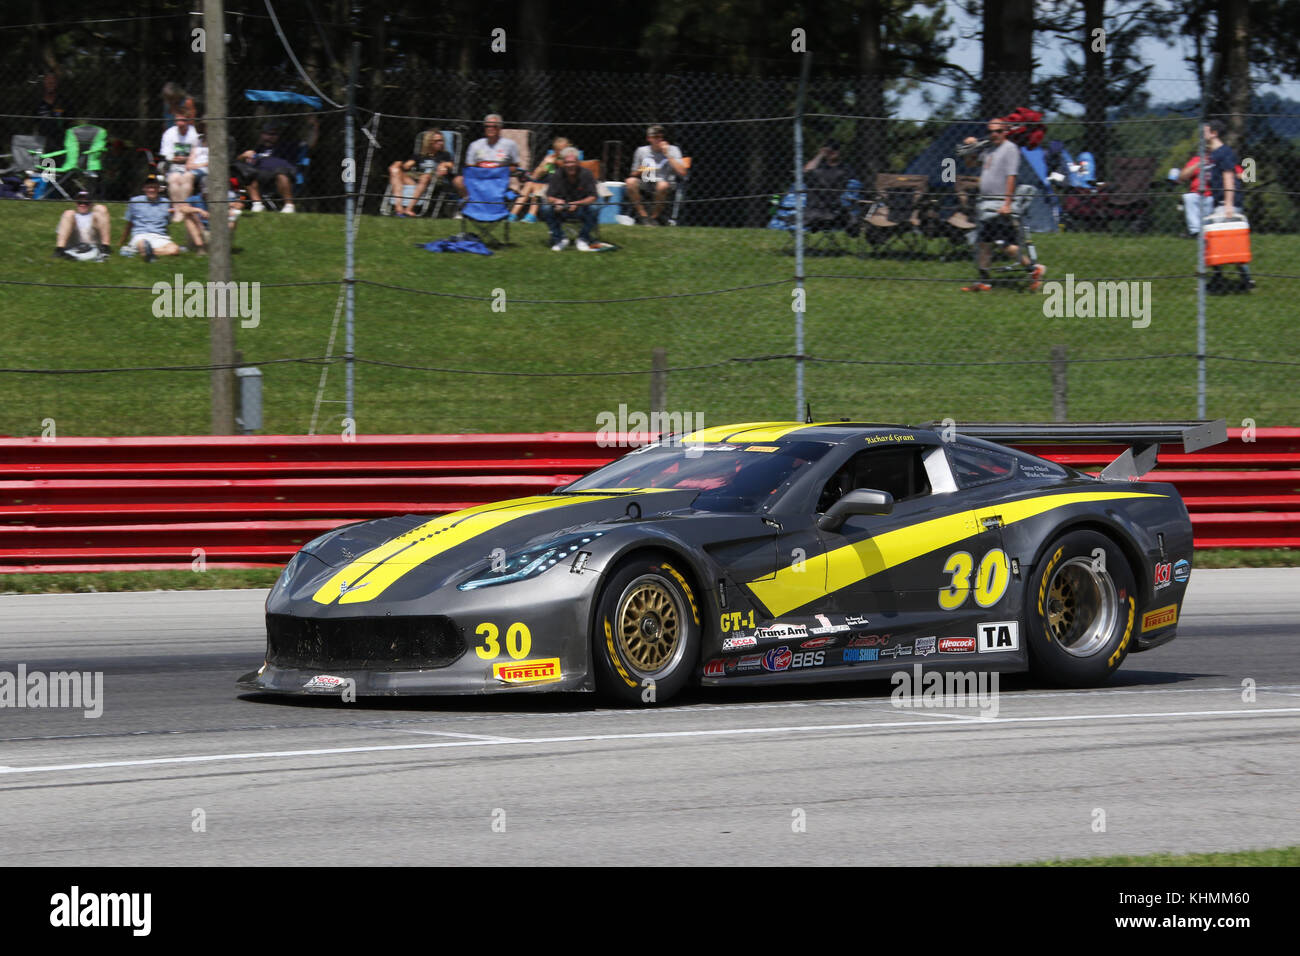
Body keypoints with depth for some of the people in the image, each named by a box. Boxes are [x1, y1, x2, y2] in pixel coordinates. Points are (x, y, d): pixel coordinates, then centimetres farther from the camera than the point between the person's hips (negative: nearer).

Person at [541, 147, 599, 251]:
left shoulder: (586, 174, -9)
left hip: (580, 209, -1)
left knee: (592, 209, -32)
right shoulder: (557, 175, -5)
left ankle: (583, 239, -10)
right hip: (561, 210, 1)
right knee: (546, 208, -27)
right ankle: (559, 239, -10)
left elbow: (592, 198, -14)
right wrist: (557, 201, -34)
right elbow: (549, 197, -8)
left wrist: (577, 203, -33)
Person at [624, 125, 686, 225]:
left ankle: (655, 216, -15)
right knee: (630, 181, -27)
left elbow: (682, 172, -11)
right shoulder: (641, 151, 10)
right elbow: (634, 174, 15)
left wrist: (667, 155, -12)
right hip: (645, 185, 3)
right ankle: (643, 216, -16)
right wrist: (638, 172, -10)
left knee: (662, 185, -38)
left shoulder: (672, 150, 3)